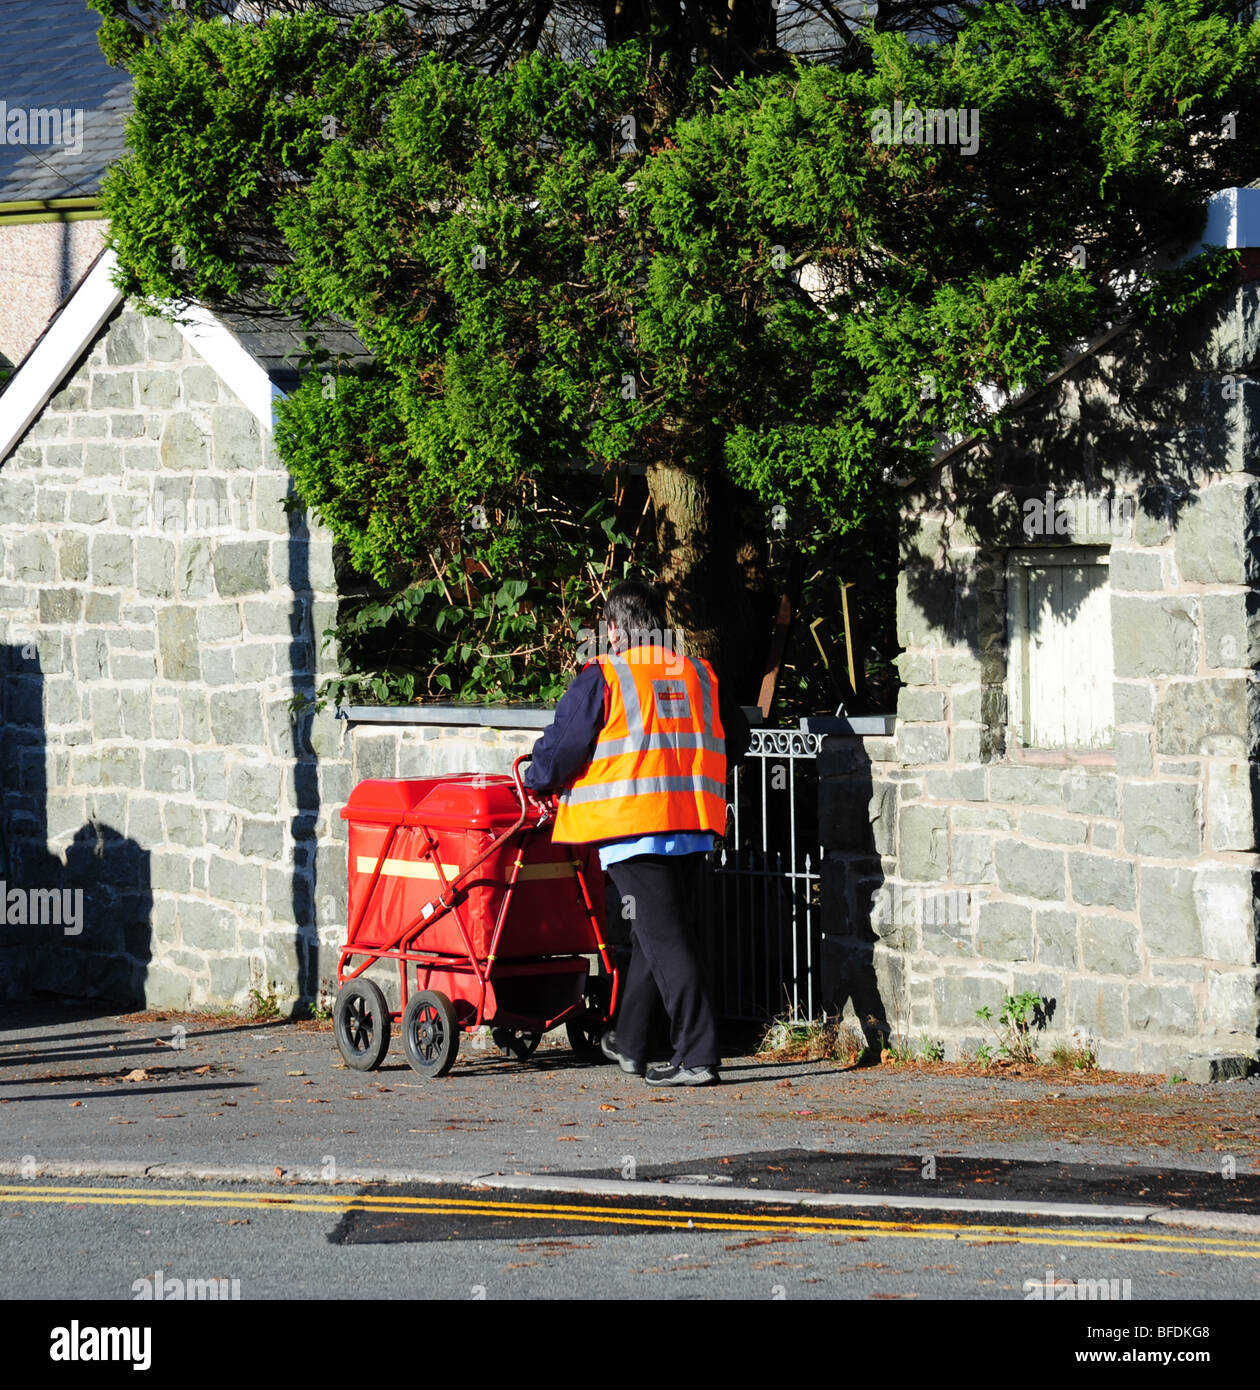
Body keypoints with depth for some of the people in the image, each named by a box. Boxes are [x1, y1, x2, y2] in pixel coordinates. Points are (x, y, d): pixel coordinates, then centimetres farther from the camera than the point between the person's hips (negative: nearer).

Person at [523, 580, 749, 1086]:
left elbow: (562, 747, -8)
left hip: (632, 825, -6)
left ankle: (697, 1055, -14)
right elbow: (736, 739, 22)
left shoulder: (602, 679, -6)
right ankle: (630, 1042, 31)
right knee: (663, 932, 17)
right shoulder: (700, 676, 12)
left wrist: (536, 781, 12)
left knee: (663, 938, -7)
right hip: (693, 825, 6)